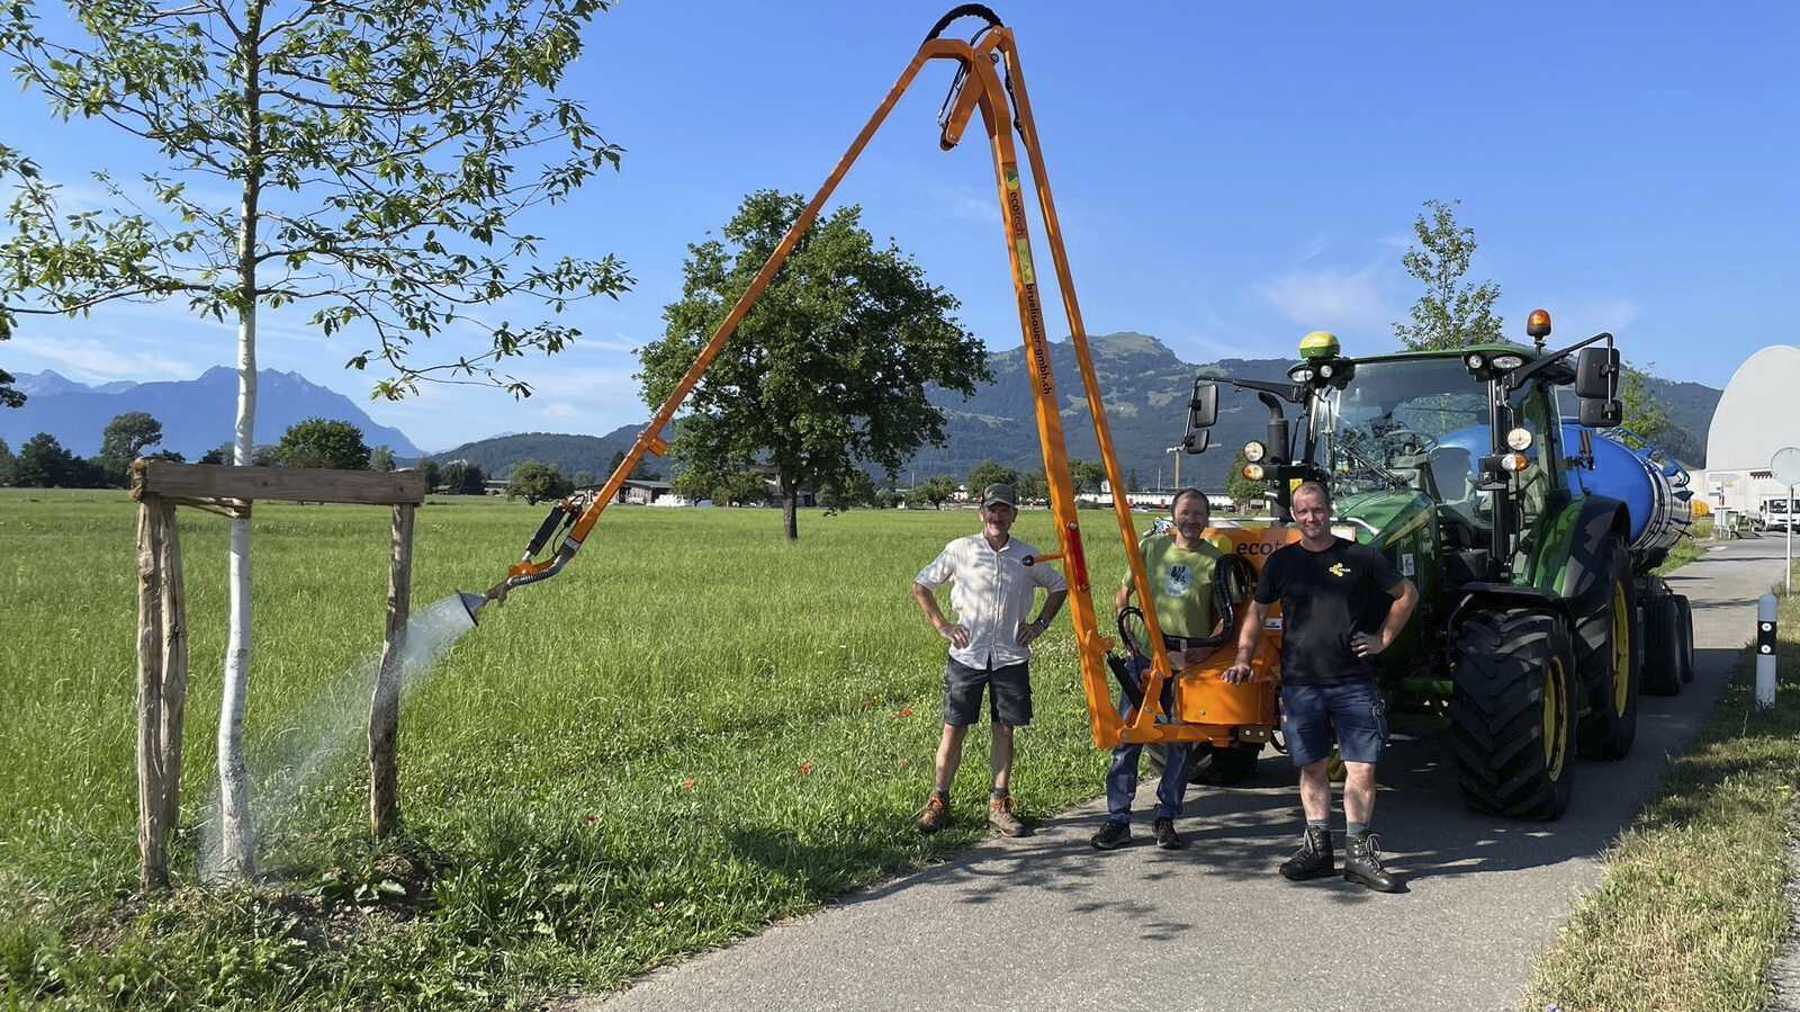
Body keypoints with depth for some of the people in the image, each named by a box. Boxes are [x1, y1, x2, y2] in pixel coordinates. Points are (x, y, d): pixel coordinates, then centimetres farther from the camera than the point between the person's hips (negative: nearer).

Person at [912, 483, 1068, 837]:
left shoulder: (1027, 556, 4)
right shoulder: (961, 550, -2)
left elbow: (1059, 587, 20)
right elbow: (920, 586, 7)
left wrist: (1040, 624, 8)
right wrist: (942, 625, -1)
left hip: (1011, 657, 2)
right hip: (967, 655, -2)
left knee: (1005, 729, 6)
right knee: (954, 728, 1)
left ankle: (999, 804, 16)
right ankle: (939, 802, 11)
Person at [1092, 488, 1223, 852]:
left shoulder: (1215, 561, 0)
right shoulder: (1152, 547, 6)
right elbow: (1123, 596, 15)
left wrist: (1202, 656, -11)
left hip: (1191, 659, -1)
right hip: (1148, 652, 1)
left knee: (1181, 740, 6)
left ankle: (1167, 819, 18)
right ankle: (1117, 819, 3)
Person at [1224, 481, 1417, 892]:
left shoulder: (1359, 557, 2)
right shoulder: (1281, 561, 8)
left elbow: (1407, 594, 13)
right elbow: (1257, 612, 15)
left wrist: (1383, 639, 6)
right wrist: (1243, 658, 5)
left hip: (1354, 681, -2)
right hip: (1300, 683, 2)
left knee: (1362, 767, -3)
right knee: (1311, 767, 9)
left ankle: (1358, 852, 7)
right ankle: (1318, 848, 19)